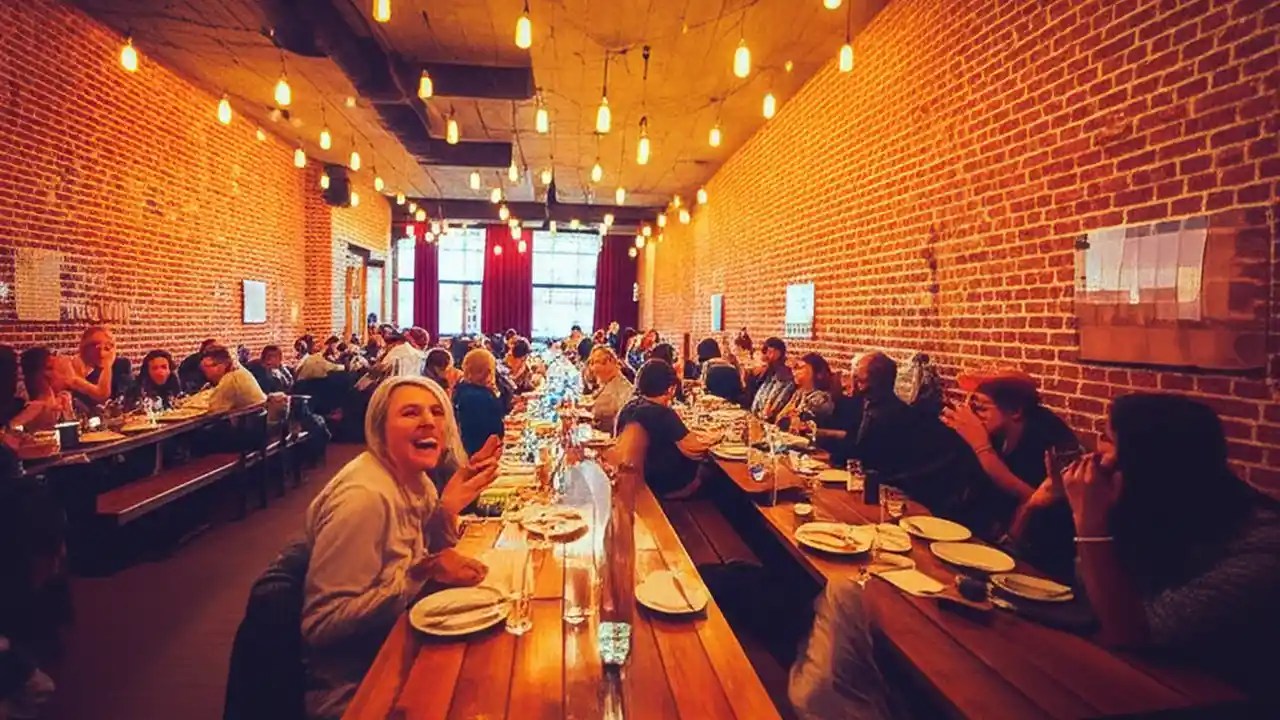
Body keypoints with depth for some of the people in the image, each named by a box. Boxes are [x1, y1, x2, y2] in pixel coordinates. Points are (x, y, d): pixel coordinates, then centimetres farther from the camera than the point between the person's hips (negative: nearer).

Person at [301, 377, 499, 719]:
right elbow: (321, 623, -25)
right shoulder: (365, 496, -26)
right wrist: (418, 573, -27)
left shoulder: (418, 479, -2)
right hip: (353, 688, -7)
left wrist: (449, 507, -10)